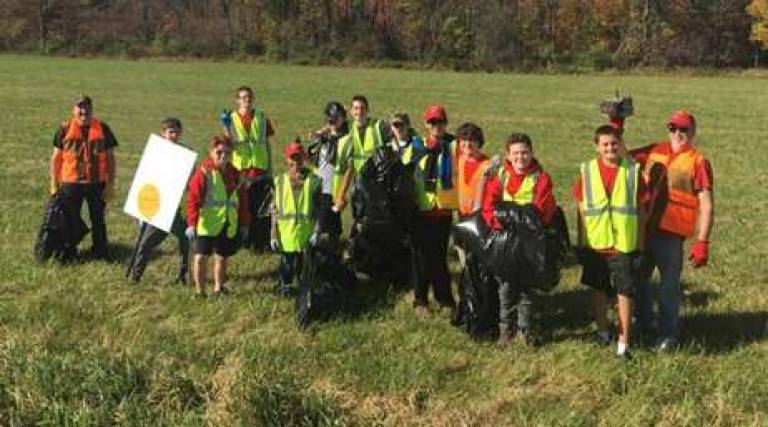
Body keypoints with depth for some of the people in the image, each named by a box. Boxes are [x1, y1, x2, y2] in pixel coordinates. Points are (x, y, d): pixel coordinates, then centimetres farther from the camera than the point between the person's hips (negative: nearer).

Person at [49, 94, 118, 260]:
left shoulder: (102, 129, -1)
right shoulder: (64, 129, -1)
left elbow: (110, 157, 2)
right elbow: (56, 157, 3)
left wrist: (110, 184, -3)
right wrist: (54, 185, 1)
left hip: (97, 183, 0)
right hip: (70, 183, 0)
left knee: (98, 219, 11)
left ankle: (100, 253, 23)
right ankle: (69, 253, 25)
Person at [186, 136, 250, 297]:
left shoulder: (235, 175, 8)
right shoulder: (204, 172, -9)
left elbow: (243, 200, 15)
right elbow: (193, 199, -13)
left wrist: (244, 223, 15)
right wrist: (192, 223, -20)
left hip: (228, 225, 5)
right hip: (206, 224, -5)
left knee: (222, 257, 14)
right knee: (201, 256, -5)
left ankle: (218, 287, 31)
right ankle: (199, 290, 9)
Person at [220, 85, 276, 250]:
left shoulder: (262, 118, 5)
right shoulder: (231, 118, 2)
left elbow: (268, 144, 10)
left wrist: (270, 170, 8)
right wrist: (226, 126, -20)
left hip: (260, 169, 1)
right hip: (239, 170, -1)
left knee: (261, 209, 3)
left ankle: (260, 242, 14)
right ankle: (242, 241, 21)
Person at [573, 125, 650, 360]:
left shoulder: (634, 171, -3)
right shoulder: (587, 172, -1)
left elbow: (641, 210, 1)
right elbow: (581, 210, 5)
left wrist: (640, 245, -1)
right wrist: (581, 243, 5)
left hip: (625, 245, -1)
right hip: (595, 244, 1)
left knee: (625, 295, 0)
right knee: (599, 291, 15)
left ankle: (623, 344, 9)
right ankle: (602, 332, 34)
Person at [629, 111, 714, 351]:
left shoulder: (698, 161, -7)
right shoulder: (654, 152, 7)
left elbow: (706, 205, -11)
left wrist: (702, 242, -16)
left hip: (671, 233, -5)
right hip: (642, 228, 5)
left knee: (669, 285, 5)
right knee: (637, 279, 17)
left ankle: (668, 334, 22)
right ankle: (644, 325, 38)